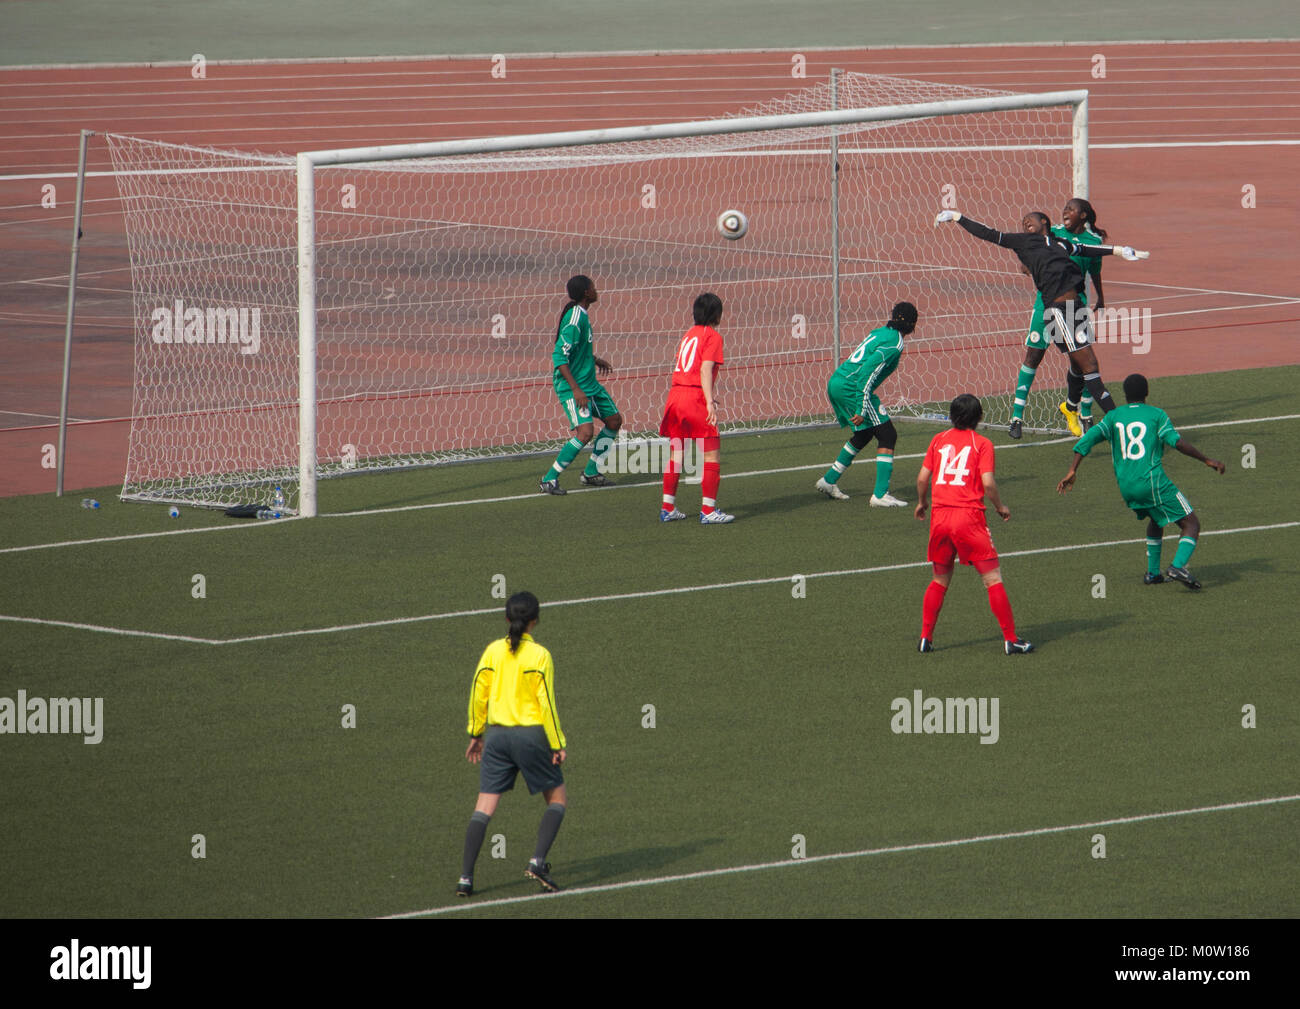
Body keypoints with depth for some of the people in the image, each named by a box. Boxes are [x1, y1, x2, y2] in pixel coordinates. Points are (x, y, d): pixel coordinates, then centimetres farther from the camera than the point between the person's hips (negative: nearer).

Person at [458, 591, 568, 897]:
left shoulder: (492, 651, 3)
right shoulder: (539, 656, -8)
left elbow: (478, 694, 5)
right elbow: (546, 702, -9)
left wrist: (475, 734, 16)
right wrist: (557, 744, -4)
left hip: (497, 735, 4)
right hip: (531, 734, -4)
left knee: (484, 807, 4)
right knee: (557, 799, 13)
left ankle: (466, 877, -4)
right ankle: (538, 861, -4)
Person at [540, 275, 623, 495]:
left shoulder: (581, 315, 8)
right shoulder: (574, 320, -22)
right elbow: (559, 357, -26)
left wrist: (595, 360, 24)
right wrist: (576, 390, -29)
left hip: (589, 383, 10)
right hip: (573, 385, -10)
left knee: (614, 420, 16)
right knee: (585, 431, -21)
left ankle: (591, 473, 25)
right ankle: (549, 480, -13)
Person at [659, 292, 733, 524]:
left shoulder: (689, 334, 18)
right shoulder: (713, 336, -3)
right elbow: (706, 370, -14)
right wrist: (710, 402, -20)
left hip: (675, 394, 7)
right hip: (695, 397, -7)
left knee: (676, 453, 15)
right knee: (712, 454, -2)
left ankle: (668, 508, 18)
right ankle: (708, 510, -6)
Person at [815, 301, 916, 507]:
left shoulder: (879, 332, 16)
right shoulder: (894, 343, -12)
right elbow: (867, 372, -22)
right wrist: (861, 410, -23)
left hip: (835, 383, 9)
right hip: (850, 387, -9)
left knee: (864, 434, 26)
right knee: (887, 436, -5)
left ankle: (829, 481, 32)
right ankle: (880, 495, -11)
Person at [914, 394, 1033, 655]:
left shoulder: (939, 440, 10)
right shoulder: (982, 444, -1)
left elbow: (922, 478, 8)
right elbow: (988, 483, -11)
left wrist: (921, 503, 26)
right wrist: (1000, 507, 6)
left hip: (939, 516, 4)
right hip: (969, 515, -4)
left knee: (940, 580, 19)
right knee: (993, 579, 0)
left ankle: (925, 638, 16)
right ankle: (1010, 638, -4)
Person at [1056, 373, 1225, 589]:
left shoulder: (1114, 417, 11)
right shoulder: (1156, 415, 0)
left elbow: (1088, 438, 0)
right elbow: (1176, 441, -13)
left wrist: (1072, 471, 0)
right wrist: (1207, 460, -8)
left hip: (1126, 487, 6)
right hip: (1153, 482, -5)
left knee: (1155, 520, 33)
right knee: (1191, 524, 0)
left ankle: (1152, 573, 29)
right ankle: (1178, 567, -23)